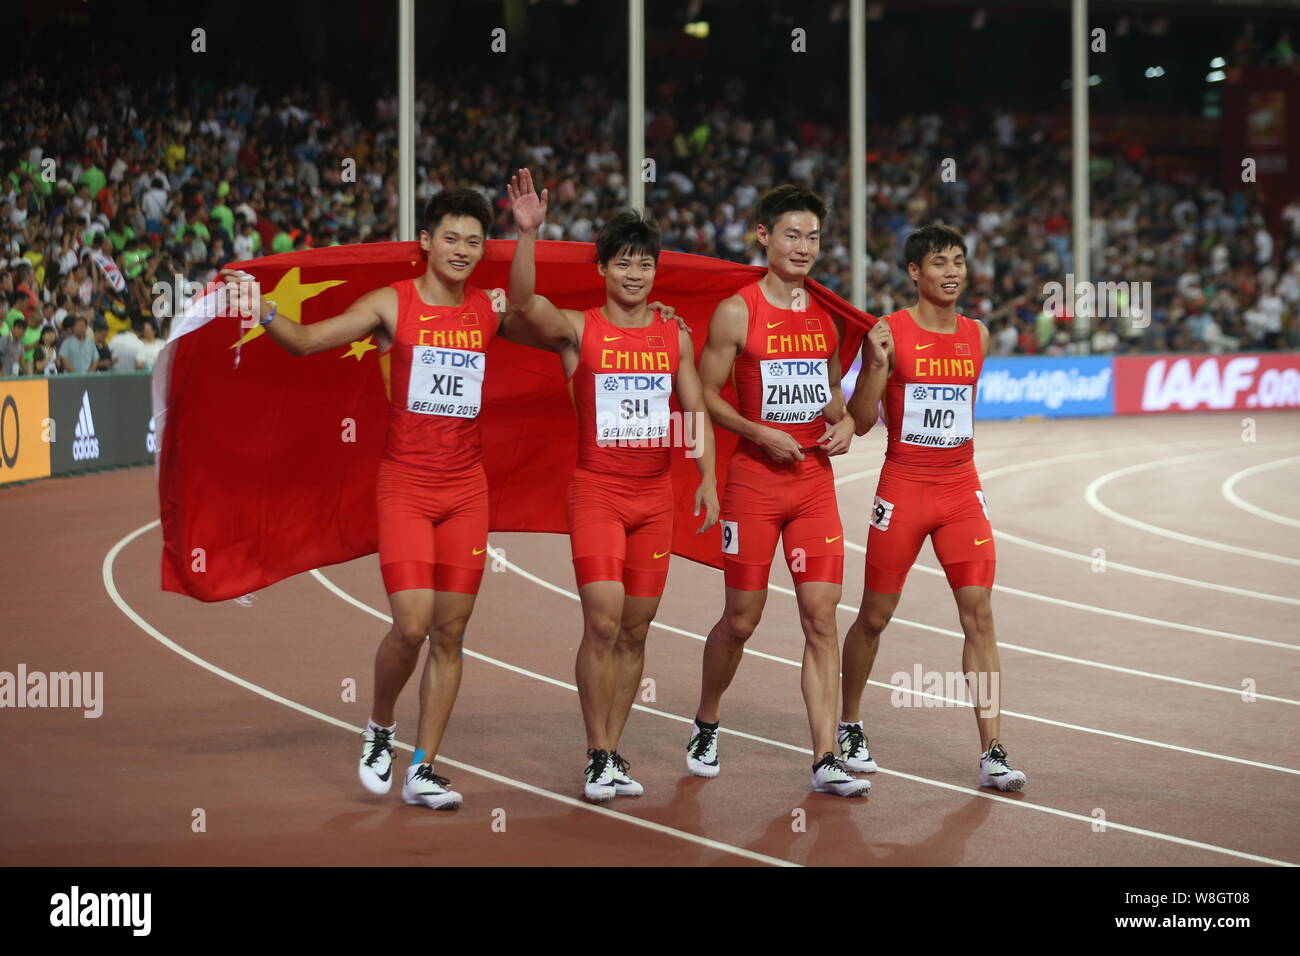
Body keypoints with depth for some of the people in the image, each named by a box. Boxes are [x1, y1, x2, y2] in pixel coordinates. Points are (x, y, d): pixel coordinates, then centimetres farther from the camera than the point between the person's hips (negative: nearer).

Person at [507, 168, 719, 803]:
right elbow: (524, 303, -21)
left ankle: (613, 752, 15)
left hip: (656, 494, 4)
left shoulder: (675, 338, 9)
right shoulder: (578, 330, -3)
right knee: (603, 620, -14)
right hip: (595, 490, -4)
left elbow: (696, 410, 12)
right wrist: (528, 235, -34)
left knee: (635, 629, 6)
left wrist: (707, 476, -1)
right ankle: (598, 757, -4)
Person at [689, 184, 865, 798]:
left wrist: (844, 421, 3)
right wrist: (762, 434, -16)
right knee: (741, 618, 4)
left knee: (821, 618, -4)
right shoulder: (736, 313, -5)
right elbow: (705, 395, -4)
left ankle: (825, 759, -6)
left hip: (815, 481, 4)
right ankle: (706, 726, 30)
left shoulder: (824, 316, 11)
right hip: (753, 479, -4)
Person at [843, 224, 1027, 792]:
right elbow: (861, 422, -10)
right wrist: (875, 365, -22)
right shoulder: (890, 333, -8)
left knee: (979, 616, -6)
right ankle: (849, 727, 29)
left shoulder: (976, 335, 7)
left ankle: (992, 752, -7)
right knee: (874, 616, 7)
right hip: (902, 488, -3)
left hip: (961, 490, 3)